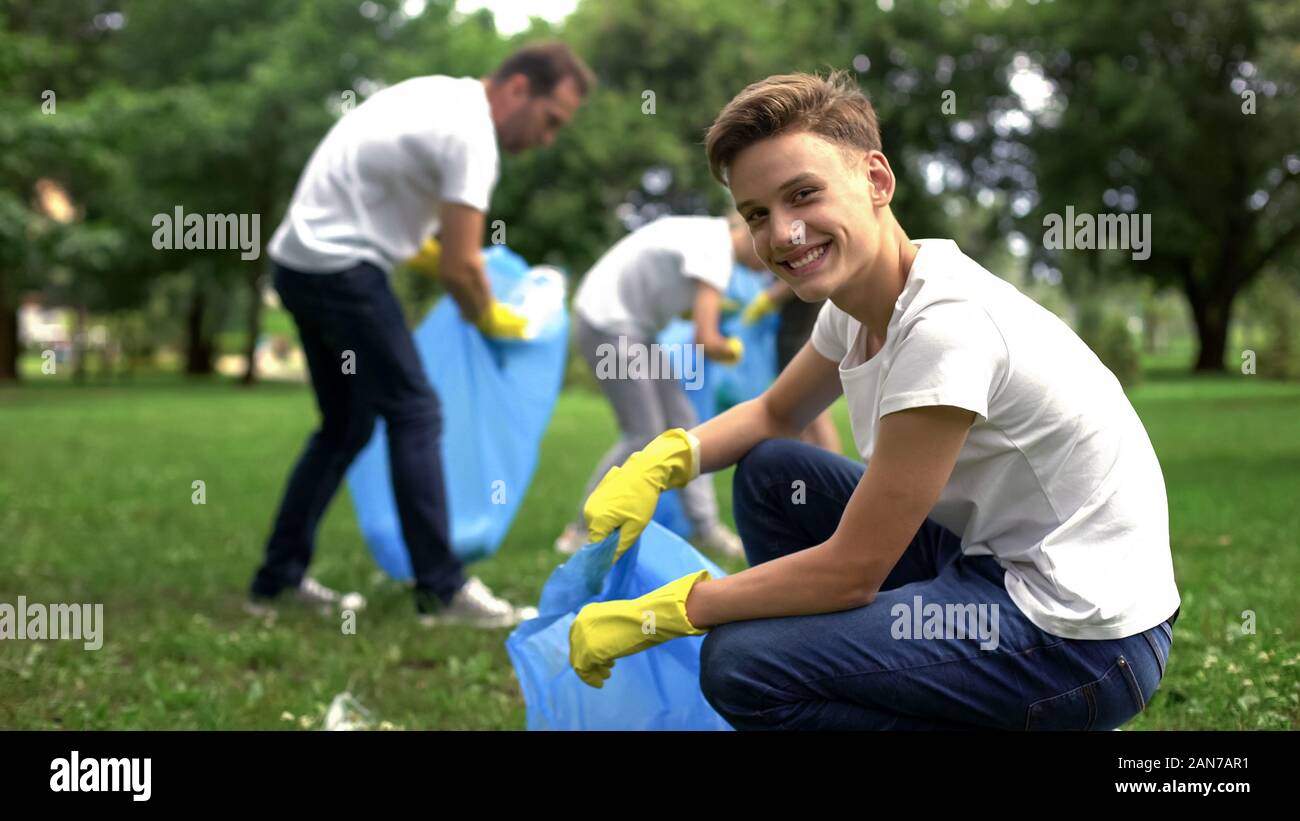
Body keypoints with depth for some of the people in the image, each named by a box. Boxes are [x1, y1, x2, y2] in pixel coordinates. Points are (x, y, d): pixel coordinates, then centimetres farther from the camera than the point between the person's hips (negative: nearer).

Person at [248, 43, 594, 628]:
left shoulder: (445, 97, 14)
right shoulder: (470, 134, -16)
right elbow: (459, 268, -18)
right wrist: (490, 320, 1)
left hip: (302, 260, 10)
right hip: (340, 267, -10)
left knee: (345, 425, 15)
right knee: (414, 414, -8)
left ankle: (278, 579, 19)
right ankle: (443, 591, -6)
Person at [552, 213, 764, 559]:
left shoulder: (710, 232, 9)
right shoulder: (715, 251, -20)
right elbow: (706, 342, -24)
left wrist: (712, 305, 8)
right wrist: (734, 350, -3)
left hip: (628, 323, 10)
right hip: (607, 324, -10)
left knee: (681, 421, 8)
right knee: (643, 435, -7)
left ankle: (705, 526, 13)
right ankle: (583, 531, 4)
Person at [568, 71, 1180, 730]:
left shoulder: (945, 328, -26)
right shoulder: (861, 294, 1)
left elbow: (851, 570, -21)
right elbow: (774, 414, 20)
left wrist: (653, 615, -12)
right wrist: (659, 461, -1)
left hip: (1087, 636, -9)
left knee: (740, 664, -17)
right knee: (768, 473, 13)